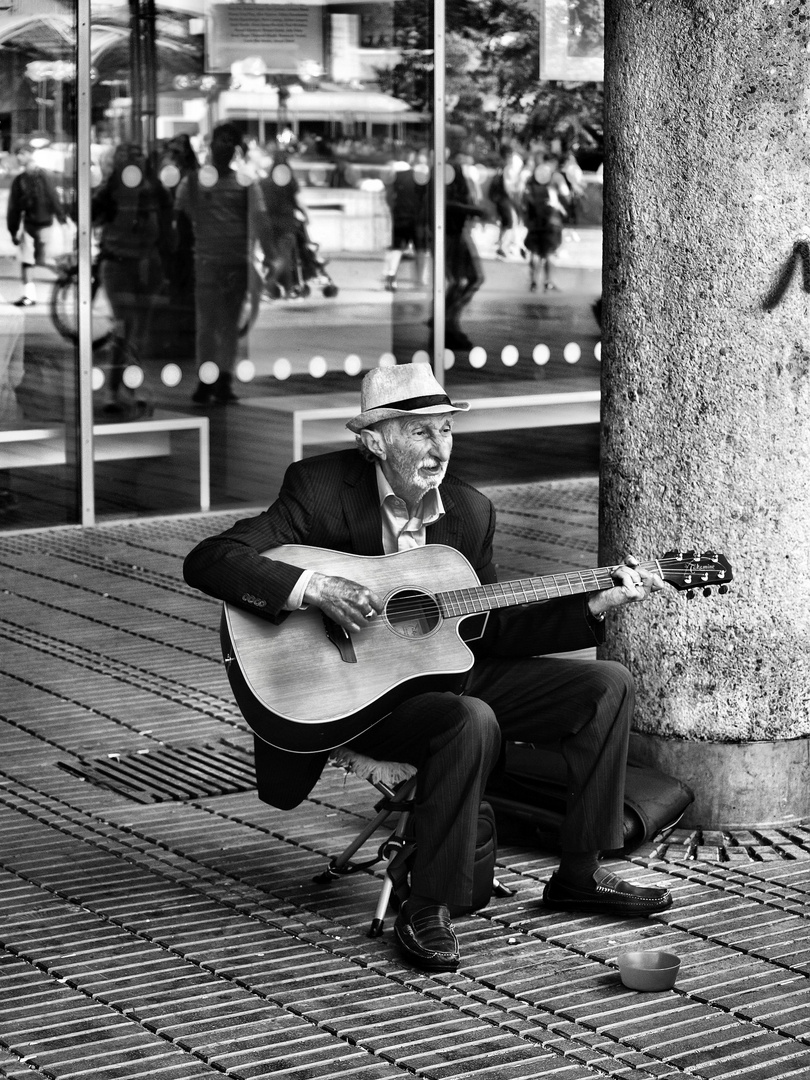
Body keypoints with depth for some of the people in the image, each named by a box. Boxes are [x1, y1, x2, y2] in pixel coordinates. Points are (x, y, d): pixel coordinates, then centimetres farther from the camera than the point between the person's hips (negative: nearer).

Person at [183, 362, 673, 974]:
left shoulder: (470, 511, 4)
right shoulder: (320, 489, -13)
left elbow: (490, 630, 8)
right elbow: (207, 561, -21)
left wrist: (595, 606, -3)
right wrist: (315, 588, -33)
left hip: (446, 672, 7)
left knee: (607, 686, -2)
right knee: (472, 721, -36)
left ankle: (580, 876, 8)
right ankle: (425, 913, -21)